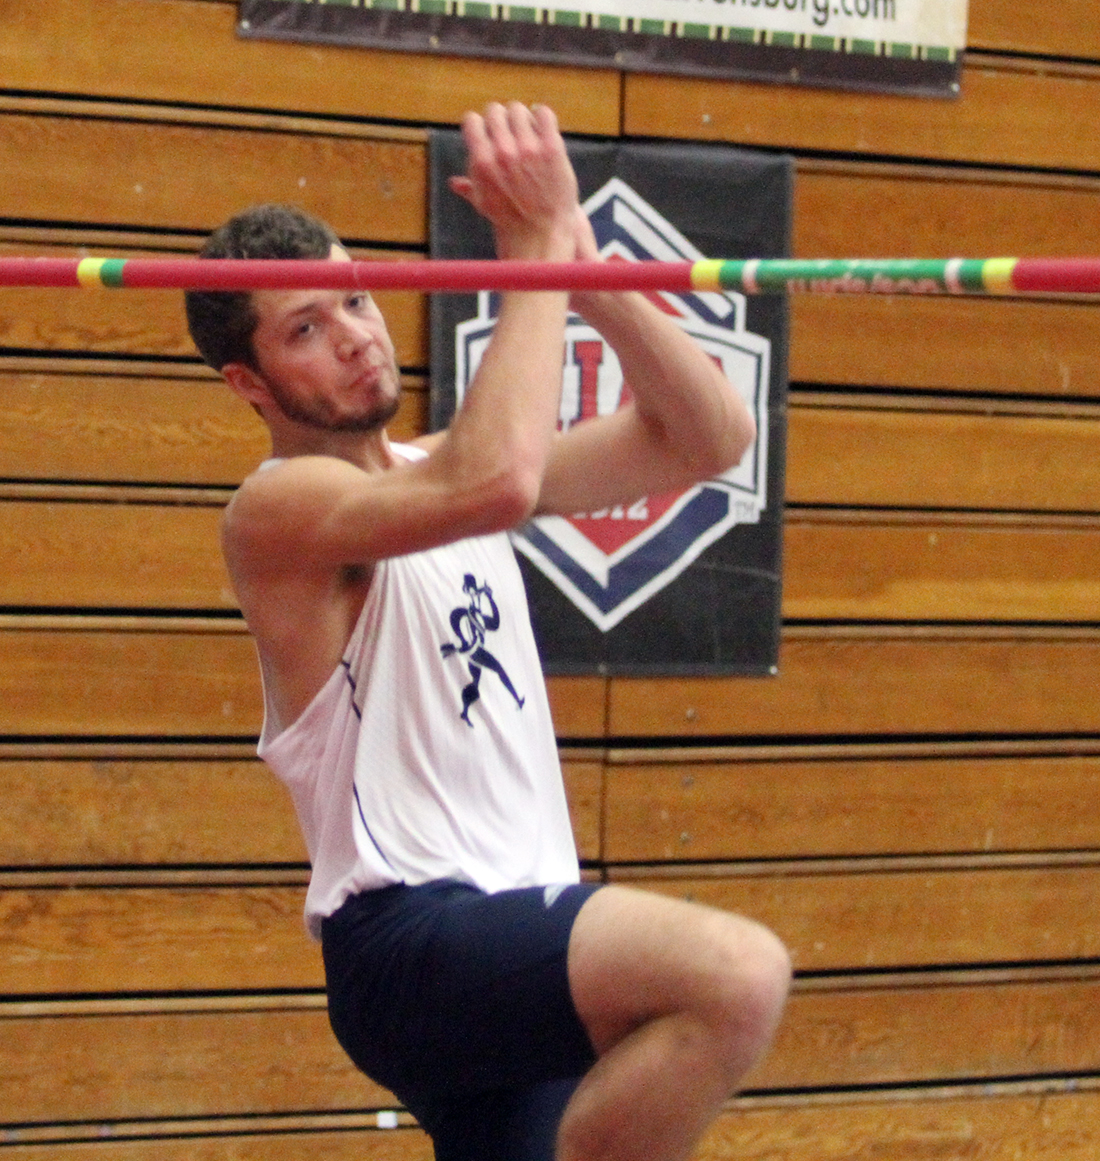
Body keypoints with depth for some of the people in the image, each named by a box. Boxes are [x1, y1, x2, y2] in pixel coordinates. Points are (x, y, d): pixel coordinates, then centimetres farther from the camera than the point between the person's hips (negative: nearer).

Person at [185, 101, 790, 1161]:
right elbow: (497, 483, -27)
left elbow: (708, 437, 11)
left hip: (525, 949, 9)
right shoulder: (275, 507, -8)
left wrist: (583, 266, -1)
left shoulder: (438, 466, 16)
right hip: (410, 943, -8)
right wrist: (536, 250, -18)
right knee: (739, 975, -31)